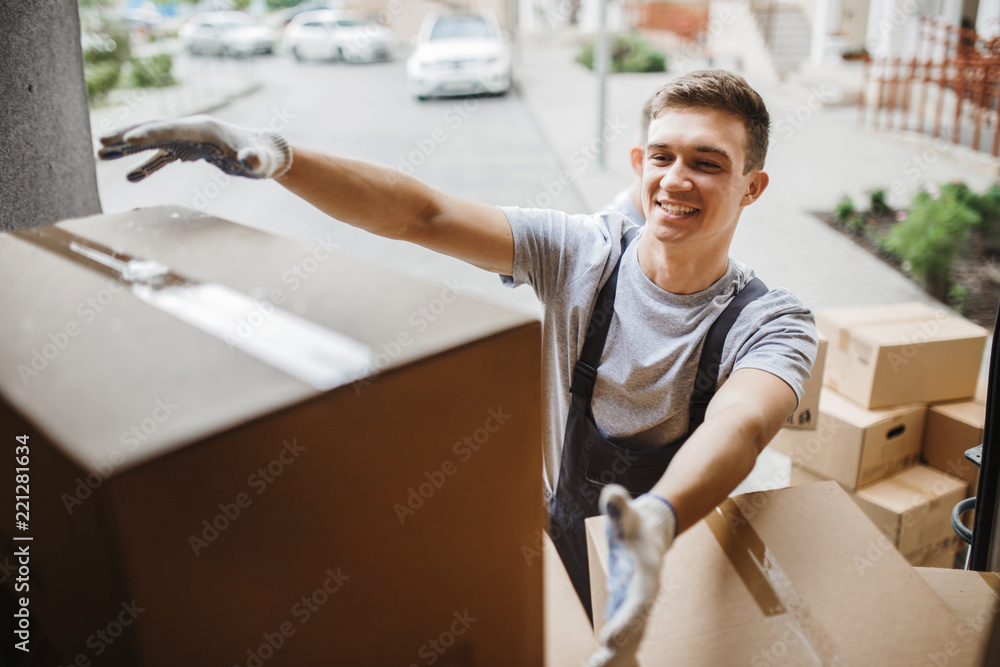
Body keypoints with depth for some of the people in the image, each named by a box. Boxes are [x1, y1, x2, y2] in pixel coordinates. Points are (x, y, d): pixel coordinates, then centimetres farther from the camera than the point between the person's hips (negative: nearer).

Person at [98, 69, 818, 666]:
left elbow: (739, 425, -37)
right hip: (556, 544, 1)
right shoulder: (582, 253, -10)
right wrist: (274, 154, -35)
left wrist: (655, 521, -59)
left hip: (684, 563, -1)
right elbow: (422, 214, -21)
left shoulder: (771, 323, -15)